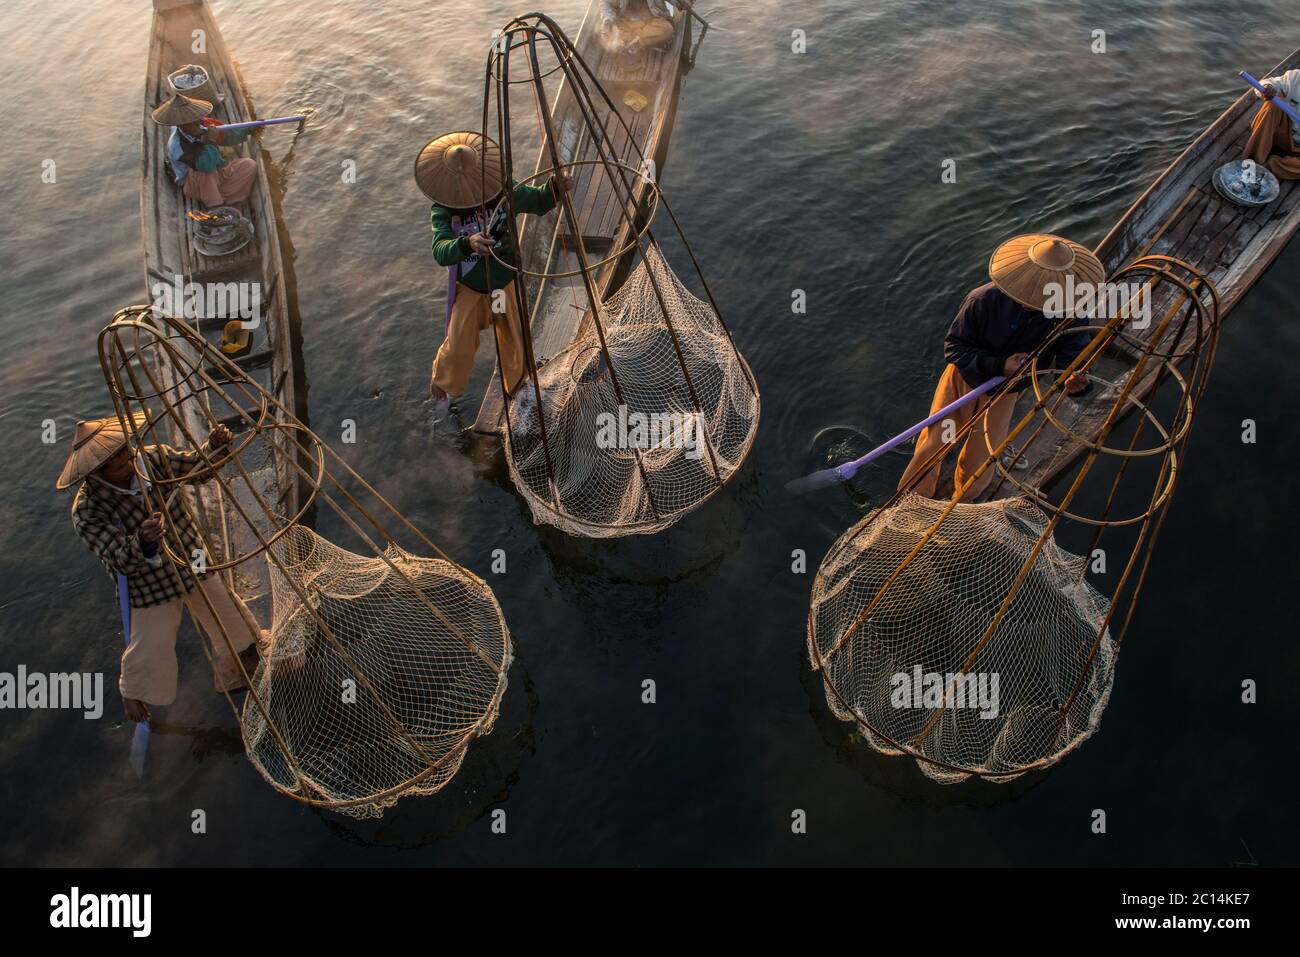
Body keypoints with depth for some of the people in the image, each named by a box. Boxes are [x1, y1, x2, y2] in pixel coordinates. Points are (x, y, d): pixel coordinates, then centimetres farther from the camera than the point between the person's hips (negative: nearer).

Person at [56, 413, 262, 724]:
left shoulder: (154, 458, -17)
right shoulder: (87, 510, -27)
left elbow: (196, 467, -1)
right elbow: (119, 561, -32)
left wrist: (213, 447, -23)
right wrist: (142, 543, -54)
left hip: (195, 566, 4)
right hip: (148, 587, -4)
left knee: (232, 622, 19)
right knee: (151, 650, 9)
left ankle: (231, 678, 49)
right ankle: (133, 692, 45)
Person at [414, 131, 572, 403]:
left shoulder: (503, 190, -16)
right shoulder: (443, 209, -22)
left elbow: (539, 203, 0)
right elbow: (440, 252, -37)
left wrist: (556, 186, -22)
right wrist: (467, 244, -58)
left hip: (505, 281, 3)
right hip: (469, 287, -2)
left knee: (514, 339, 14)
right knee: (459, 346, -2)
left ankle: (515, 385, 45)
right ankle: (441, 378, 33)